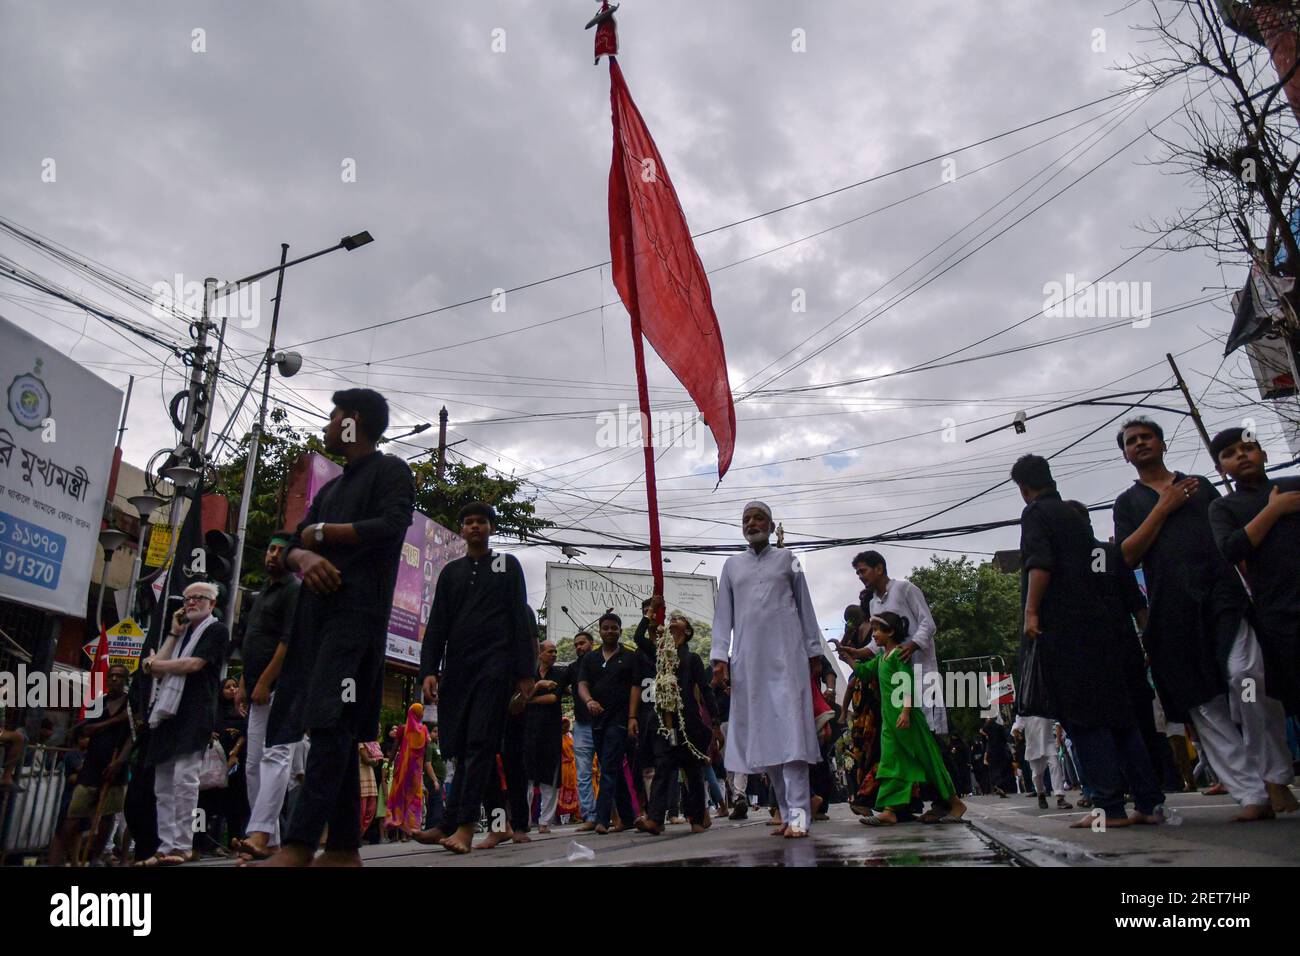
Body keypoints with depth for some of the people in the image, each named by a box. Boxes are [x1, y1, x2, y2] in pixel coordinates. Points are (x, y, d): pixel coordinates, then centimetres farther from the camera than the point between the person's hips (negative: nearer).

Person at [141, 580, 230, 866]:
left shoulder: (216, 630, 3)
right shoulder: (183, 632, 26)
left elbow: (193, 664, -11)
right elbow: (158, 672, 16)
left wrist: (152, 663, 5)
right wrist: (174, 633, 11)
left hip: (194, 712, -8)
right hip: (168, 711, 8)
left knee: (184, 778, -14)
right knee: (163, 785, 6)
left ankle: (181, 846, -13)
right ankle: (166, 846, 10)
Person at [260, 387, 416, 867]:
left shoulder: (390, 470, 4)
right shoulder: (330, 488, 28)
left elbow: (391, 526, -14)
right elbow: (292, 547, 21)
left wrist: (321, 532, -1)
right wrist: (305, 557, -4)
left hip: (358, 609, -8)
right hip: (319, 612, 8)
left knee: (331, 722, -16)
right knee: (336, 730, 4)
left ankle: (297, 846, -21)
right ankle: (344, 847, 6)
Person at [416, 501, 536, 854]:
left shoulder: (508, 565, 11)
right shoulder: (451, 571, 18)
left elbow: (521, 620, 5)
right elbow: (436, 625, 13)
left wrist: (525, 672, -3)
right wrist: (429, 671, 0)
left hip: (495, 664, -3)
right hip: (456, 667, 3)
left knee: (479, 743, -10)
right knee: (459, 746, 4)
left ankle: (462, 826, -10)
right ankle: (452, 824, 10)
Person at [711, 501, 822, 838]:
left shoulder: (786, 558, 12)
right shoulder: (732, 565, 16)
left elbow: (805, 607, 11)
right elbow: (723, 614, 12)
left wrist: (813, 652, 7)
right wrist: (719, 656, 2)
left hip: (787, 656, -2)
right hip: (749, 660, 2)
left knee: (790, 730, -11)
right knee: (763, 734, 1)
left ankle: (799, 813, -10)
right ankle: (787, 812, 8)